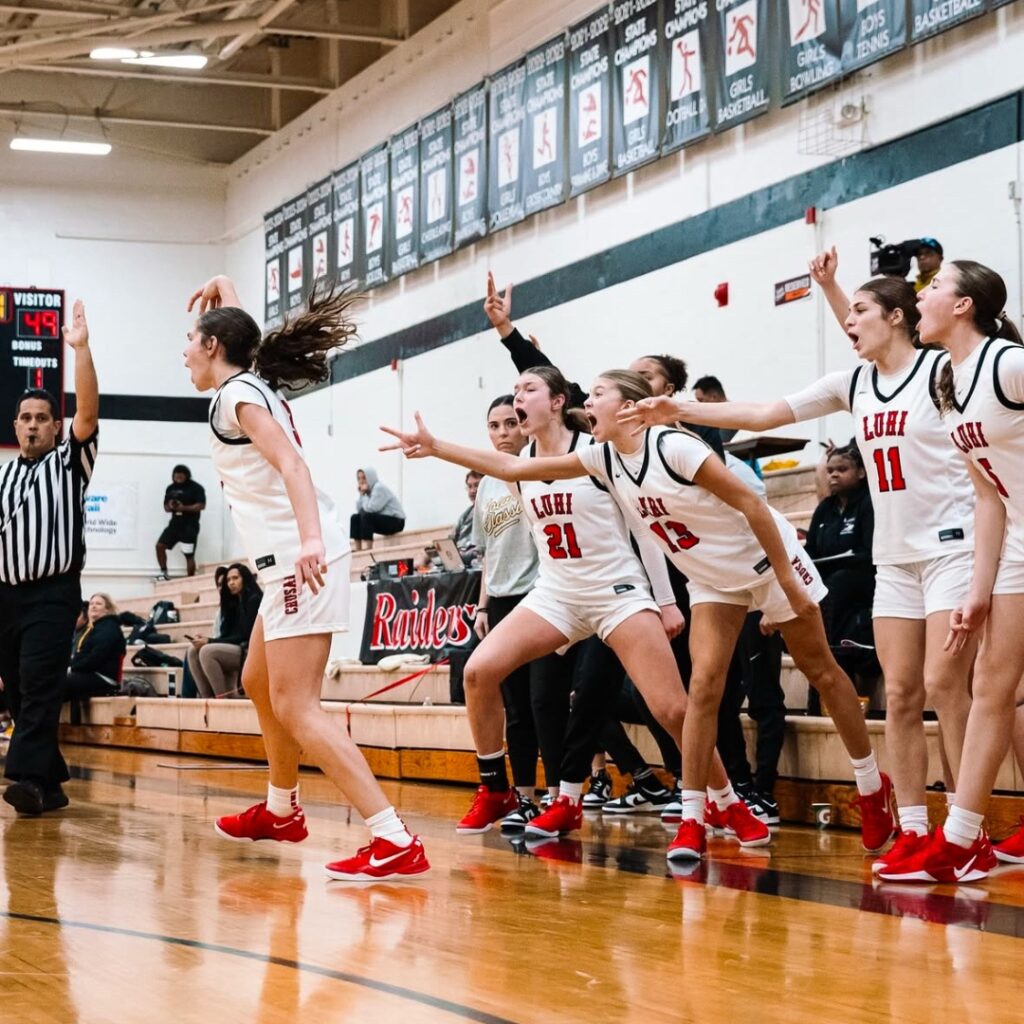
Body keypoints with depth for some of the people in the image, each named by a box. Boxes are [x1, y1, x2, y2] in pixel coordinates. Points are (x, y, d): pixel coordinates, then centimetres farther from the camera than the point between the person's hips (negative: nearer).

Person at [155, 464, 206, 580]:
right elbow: (166, 507, 15)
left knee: (189, 555, -5)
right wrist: (170, 506, -10)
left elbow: (201, 505, -13)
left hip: (190, 525, -6)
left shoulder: (195, 488, -6)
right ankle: (164, 573, 8)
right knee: (160, 546, -4)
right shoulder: (171, 488, 11)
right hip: (175, 523, 6)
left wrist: (184, 508, -21)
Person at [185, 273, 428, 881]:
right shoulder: (253, 383, 19)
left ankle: (396, 842, -26)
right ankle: (281, 812, 42)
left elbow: (290, 462, -22)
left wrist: (310, 539, -34)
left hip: (300, 562, -10)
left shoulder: (236, 393, -6)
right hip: (293, 561, 10)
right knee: (259, 684, 26)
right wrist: (221, 290, 56)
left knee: (296, 709, -16)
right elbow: (238, 332, 42)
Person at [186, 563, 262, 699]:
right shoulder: (234, 602, 19)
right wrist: (206, 640, -7)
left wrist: (210, 642, -16)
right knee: (193, 651, -7)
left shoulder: (254, 600, -5)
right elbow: (228, 634, 13)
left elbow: (244, 636, -14)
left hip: (248, 652, -8)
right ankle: (208, 699, -15)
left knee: (207, 651, -27)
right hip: (233, 649, 9)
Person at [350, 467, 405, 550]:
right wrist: (361, 494, -5)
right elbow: (359, 509, 3)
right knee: (355, 518, 2)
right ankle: (358, 550, -6)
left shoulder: (380, 488, -17)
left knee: (366, 516, -27)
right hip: (383, 520, 9)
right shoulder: (369, 489, 9)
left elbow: (370, 508, -23)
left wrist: (364, 494, -11)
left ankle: (369, 550, -27)